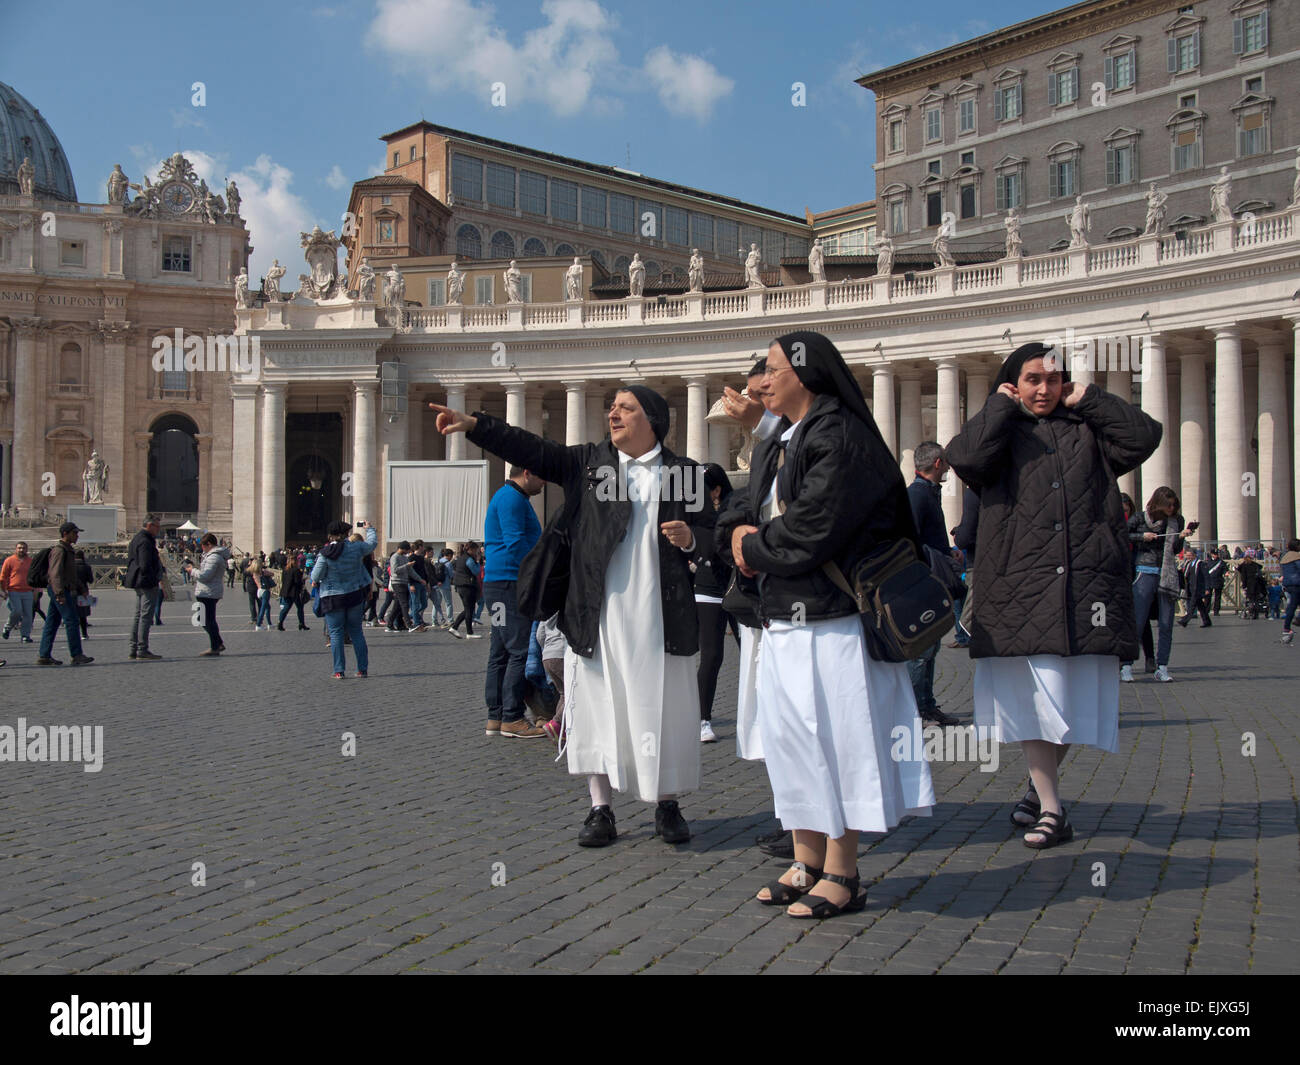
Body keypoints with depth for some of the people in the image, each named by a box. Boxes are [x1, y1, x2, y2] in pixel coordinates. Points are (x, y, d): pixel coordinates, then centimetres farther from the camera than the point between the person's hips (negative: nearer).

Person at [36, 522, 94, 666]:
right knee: (71, 622, -10)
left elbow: (71, 575, 30)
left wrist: (82, 589, 28)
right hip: (61, 591, -10)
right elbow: (55, 573, -20)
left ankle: (44, 656, 9)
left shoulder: (67, 550, 21)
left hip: (63, 592, 10)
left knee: (52, 623, 8)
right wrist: (60, 594, -28)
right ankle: (77, 656, -9)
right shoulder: (59, 550, -11)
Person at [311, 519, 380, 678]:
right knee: (356, 631, 12)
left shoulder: (325, 554, -12)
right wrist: (369, 528, 31)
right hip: (355, 596, 2)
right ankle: (363, 669, 12)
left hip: (333, 598, -2)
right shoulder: (355, 547, -6)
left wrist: (315, 581, 17)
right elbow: (372, 543, 13)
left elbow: (316, 576, -6)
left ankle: (339, 671, 1)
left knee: (336, 633, 4)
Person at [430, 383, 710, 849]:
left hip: (659, 614, -1)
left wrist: (690, 538, -10)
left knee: (663, 707, 4)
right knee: (596, 705, 3)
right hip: (596, 613, 1)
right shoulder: (588, 461, 10)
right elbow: (531, 449, 2)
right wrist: (472, 424, -8)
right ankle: (601, 808, 13)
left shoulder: (682, 471, 8)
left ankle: (667, 805, 20)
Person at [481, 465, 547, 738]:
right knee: (520, 651, -10)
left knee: (501, 652, 11)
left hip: (498, 584, 11)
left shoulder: (507, 497, 23)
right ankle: (512, 718, -8)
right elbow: (515, 543, -18)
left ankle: (496, 717, 14)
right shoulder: (512, 498, -10)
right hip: (510, 583, -11)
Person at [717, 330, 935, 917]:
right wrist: (738, 531, -5)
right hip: (784, 619, 9)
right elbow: (741, 509, 19)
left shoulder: (840, 437, -13)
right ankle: (807, 864, 23)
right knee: (791, 735, 12)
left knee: (832, 735, -3)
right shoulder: (774, 446, 18)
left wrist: (752, 546, -6)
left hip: (832, 620, -9)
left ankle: (842, 875, 7)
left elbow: (810, 530, -21)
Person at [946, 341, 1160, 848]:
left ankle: (1038, 787, 27)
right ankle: (1051, 809, 1)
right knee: (1031, 697, -5)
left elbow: (1143, 435, 0)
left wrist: (1087, 399, 6)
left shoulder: (1088, 432, 16)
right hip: (1020, 590, -2)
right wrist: (1001, 405, -1)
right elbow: (965, 457, -13)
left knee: (1074, 700, 7)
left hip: (1087, 585, 2)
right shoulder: (999, 433, 9)